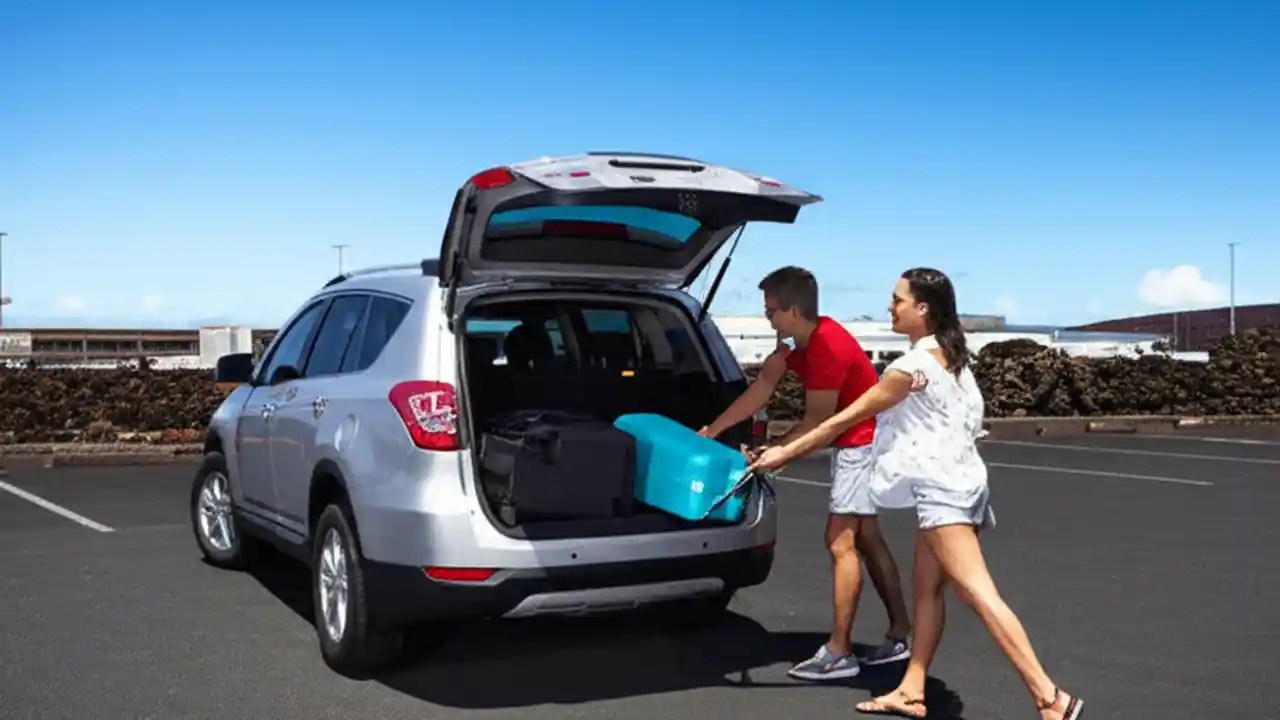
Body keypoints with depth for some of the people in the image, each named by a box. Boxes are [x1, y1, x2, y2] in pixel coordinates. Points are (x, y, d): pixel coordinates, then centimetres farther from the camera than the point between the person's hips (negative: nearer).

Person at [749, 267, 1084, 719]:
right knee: (927, 586, 11)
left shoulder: (915, 364, -16)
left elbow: (847, 418, -12)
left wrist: (784, 453, -5)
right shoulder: (948, 355, 13)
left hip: (941, 487, -10)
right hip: (952, 481, 10)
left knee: (977, 594, -14)